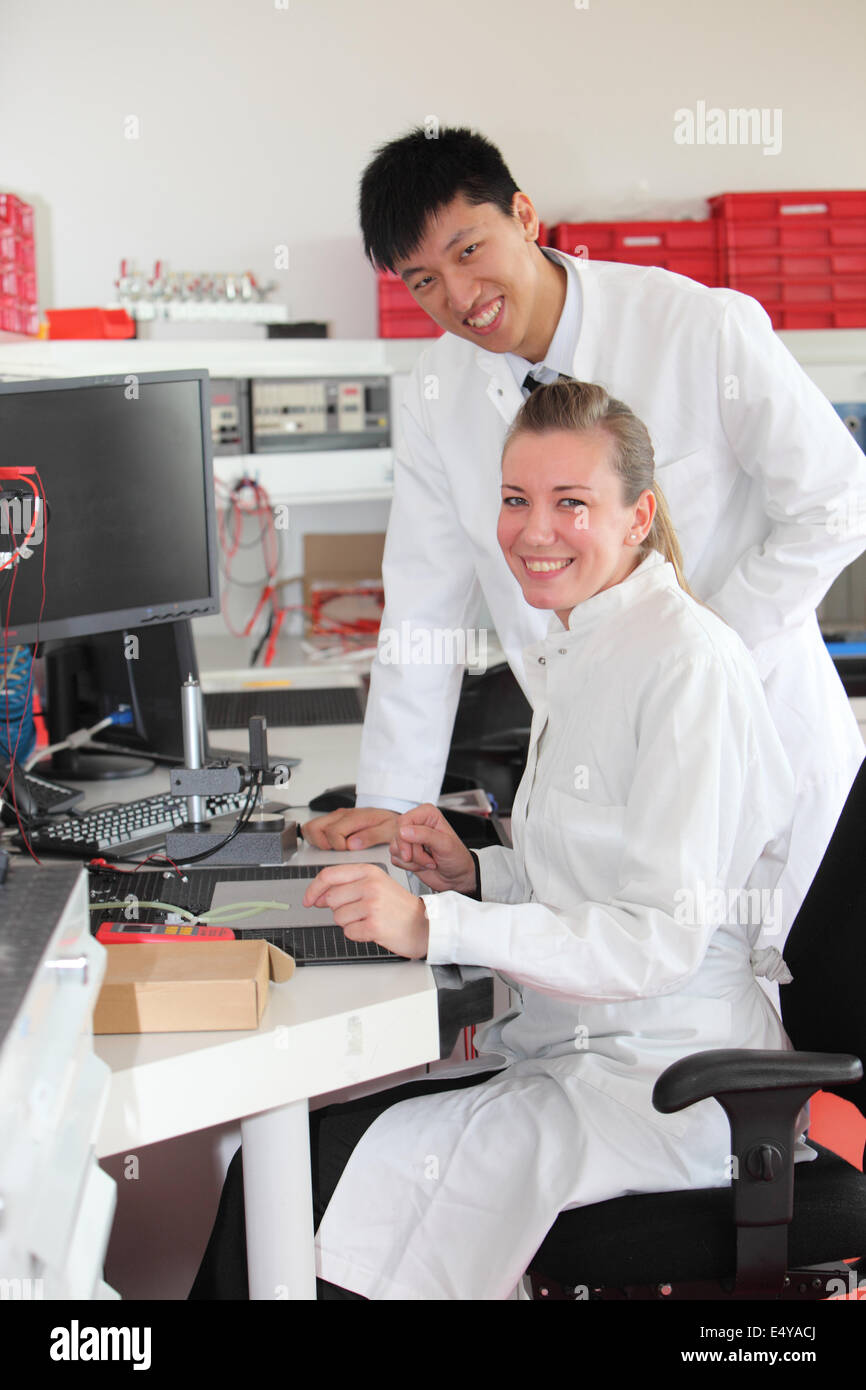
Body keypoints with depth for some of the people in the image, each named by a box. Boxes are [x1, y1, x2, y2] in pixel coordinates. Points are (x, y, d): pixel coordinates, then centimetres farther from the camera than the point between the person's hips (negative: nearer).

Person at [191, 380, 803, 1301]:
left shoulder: (689, 664, -15)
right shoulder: (576, 654, 14)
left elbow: (664, 940, -21)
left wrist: (435, 926, -27)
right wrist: (474, 874, 4)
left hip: (665, 1082, -8)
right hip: (569, 1052, 8)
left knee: (319, 1166, -22)